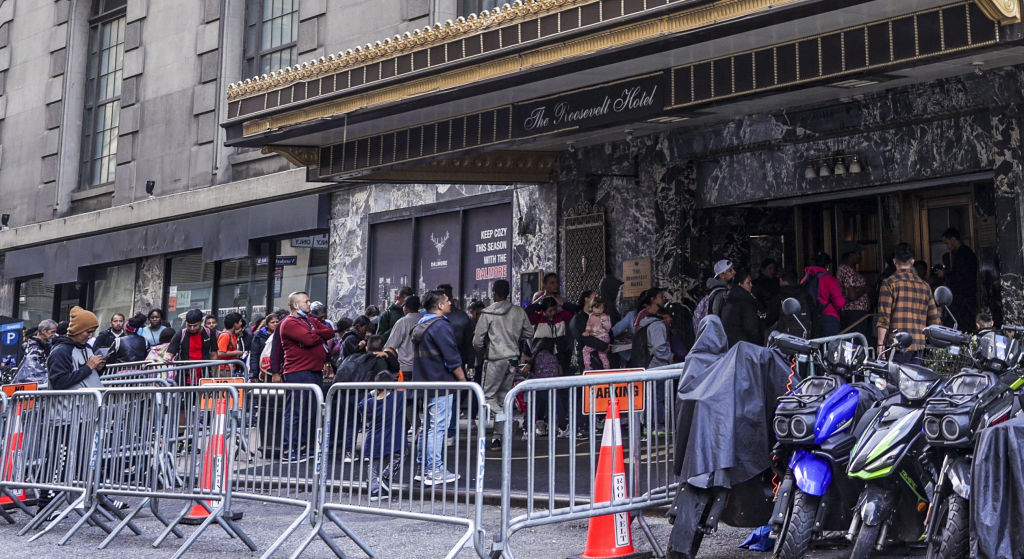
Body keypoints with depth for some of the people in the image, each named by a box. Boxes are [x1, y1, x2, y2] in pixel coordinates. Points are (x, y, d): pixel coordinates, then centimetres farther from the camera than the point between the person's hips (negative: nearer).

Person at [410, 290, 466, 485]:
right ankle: (435, 471, -6)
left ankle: (423, 469, 20)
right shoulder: (440, 326, -14)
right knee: (438, 427, -7)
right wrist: (463, 380, -7)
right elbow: (452, 359, -16)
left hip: (424, 383, 9)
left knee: (427, 426, 15)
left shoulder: (420, 326, 15)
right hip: (441, 383, -9)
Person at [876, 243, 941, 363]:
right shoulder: (924, 285, 13)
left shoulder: (890, 282, -2)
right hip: (919, 345, 5)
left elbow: (884, 318, -8)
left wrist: (881, 344, -5)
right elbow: (934, 319, 14)